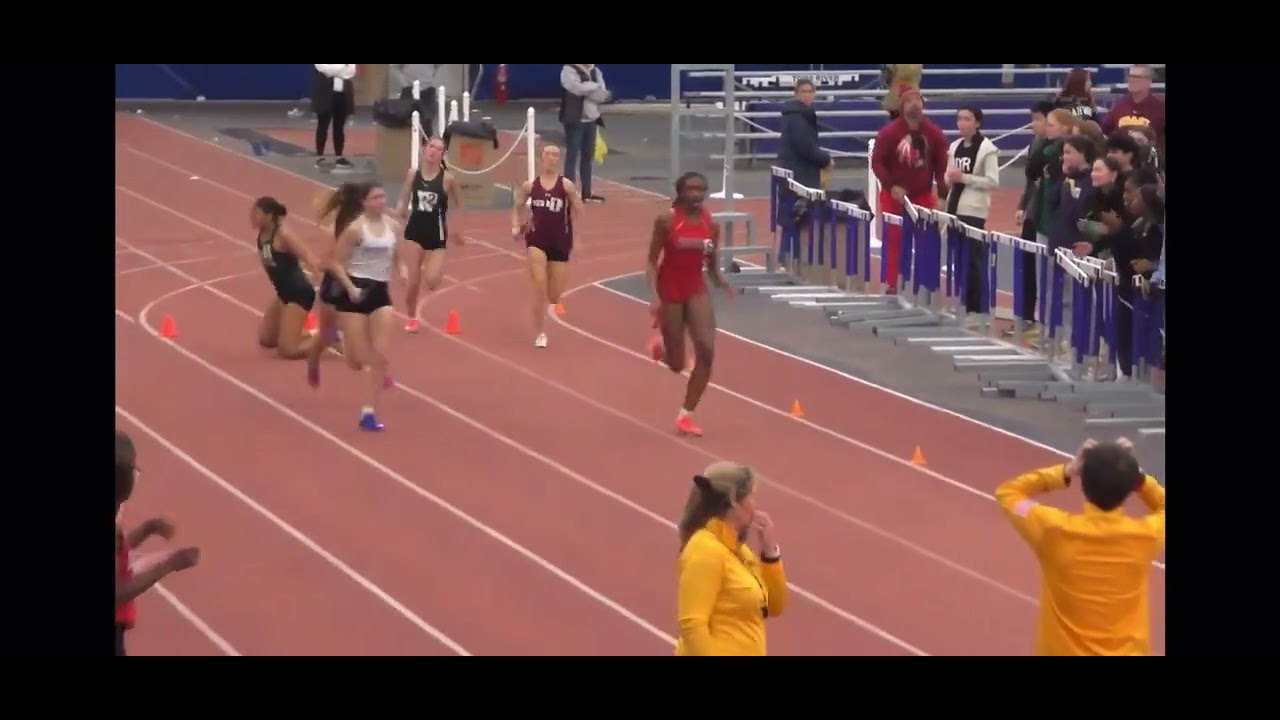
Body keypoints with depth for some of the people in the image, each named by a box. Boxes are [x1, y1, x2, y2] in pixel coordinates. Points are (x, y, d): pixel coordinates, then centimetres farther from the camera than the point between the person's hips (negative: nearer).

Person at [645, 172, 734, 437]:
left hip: (696, 290, 3)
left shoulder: (711, 224, -2)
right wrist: (654, 295, -20)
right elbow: (652, 261, -9)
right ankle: (660, 345, 45)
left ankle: (685, 415, -2)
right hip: (669, 291, -3)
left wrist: (720, 280, -13)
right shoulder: (666, 221, -13)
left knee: (706, 350, -16)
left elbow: (712, 262, 9)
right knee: (677, 365, 5)